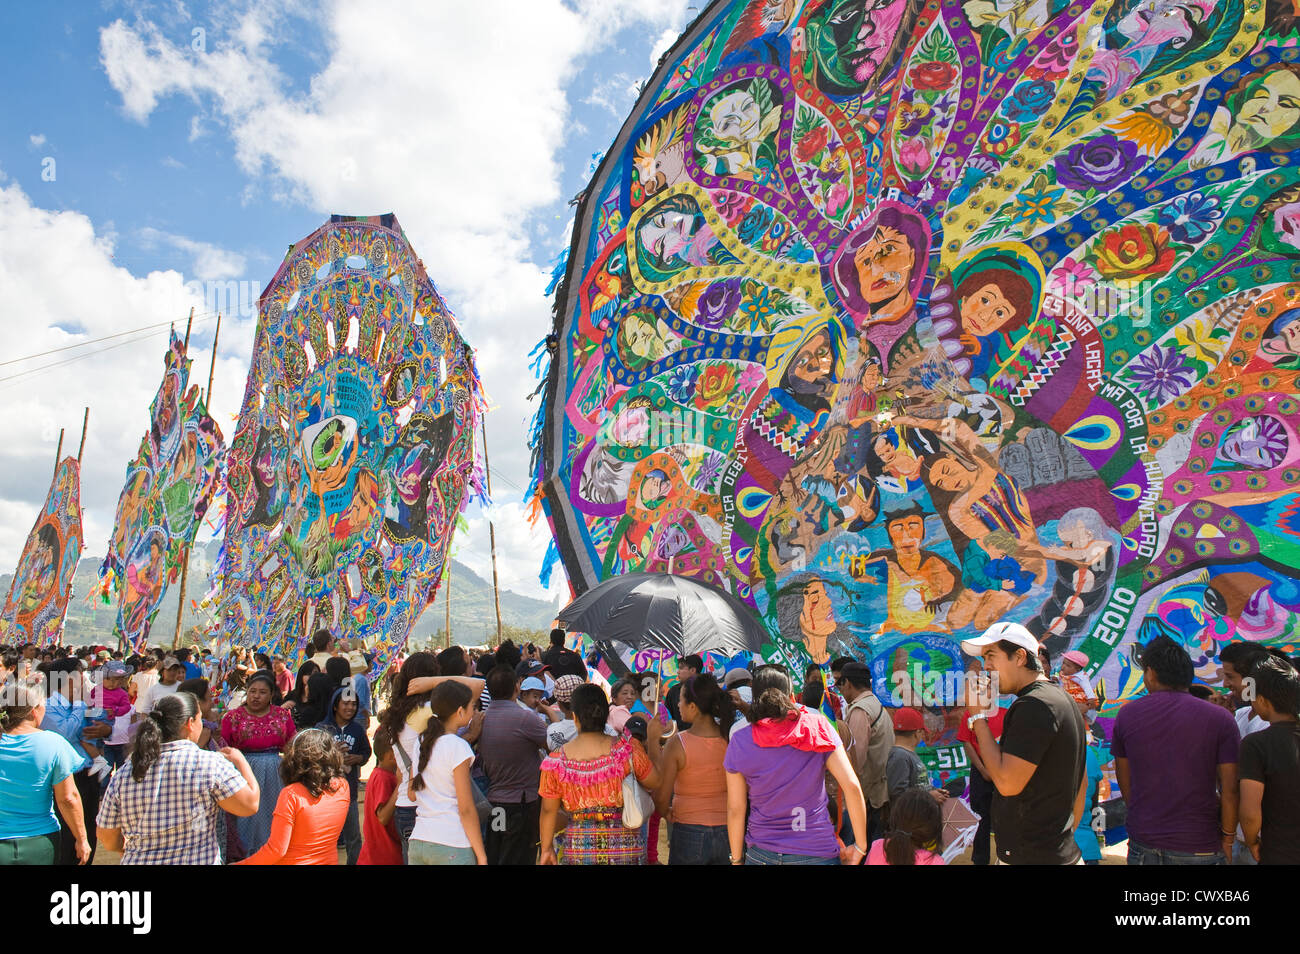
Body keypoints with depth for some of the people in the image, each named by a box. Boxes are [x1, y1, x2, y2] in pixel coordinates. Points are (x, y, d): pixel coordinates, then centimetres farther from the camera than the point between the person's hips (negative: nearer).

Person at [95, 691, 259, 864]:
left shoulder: (123, 774, -2)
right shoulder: (210, 763, -14)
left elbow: (108, 841, 5)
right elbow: (250, 804, -13)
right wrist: (240, 760, 2)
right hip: (199, 861, -4)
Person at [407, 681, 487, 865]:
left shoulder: (421, 741, 8)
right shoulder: (458, 746, -11)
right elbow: (466, 809, -12)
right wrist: (481, 856, -7)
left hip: (417, 842, 7)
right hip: (452, 847, -7)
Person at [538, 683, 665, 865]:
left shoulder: (556, 760, -8)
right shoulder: (627, 749, -12)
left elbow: (548, 810, 1)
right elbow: (655, 782, 0)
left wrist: (547, 848, 15)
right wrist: (653, 739, 12)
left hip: (578, 850, 1)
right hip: (626, 846, -1)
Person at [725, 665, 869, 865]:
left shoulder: (739, 741, -4)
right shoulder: (817, 727, -4)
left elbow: (735, 809, -2)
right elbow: (852, 785, -10)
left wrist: (736, 859, 10)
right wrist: (860, 847, -2)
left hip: (761, 855, 1)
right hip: (818, 852, 0)